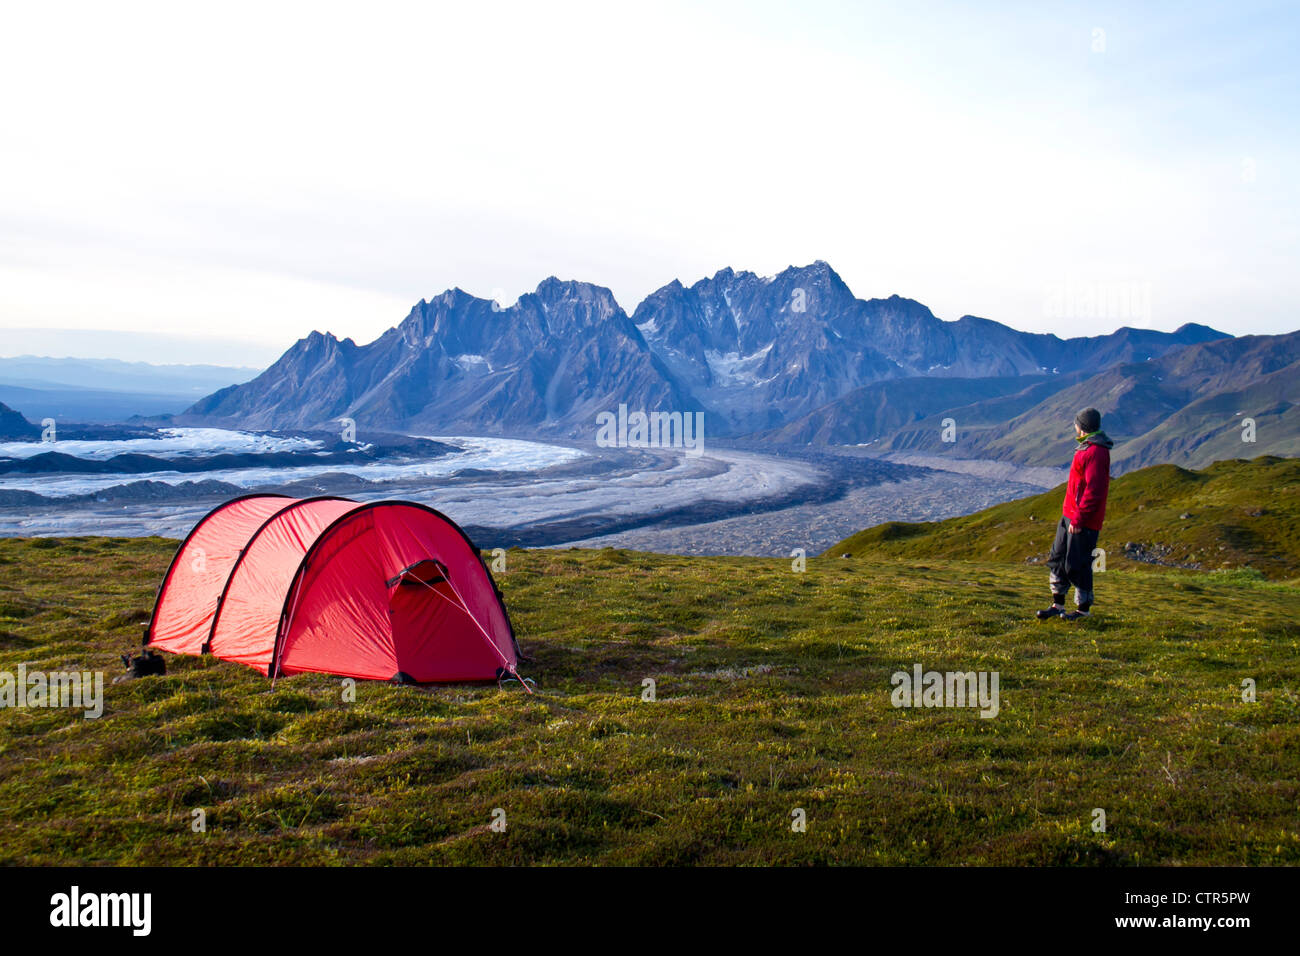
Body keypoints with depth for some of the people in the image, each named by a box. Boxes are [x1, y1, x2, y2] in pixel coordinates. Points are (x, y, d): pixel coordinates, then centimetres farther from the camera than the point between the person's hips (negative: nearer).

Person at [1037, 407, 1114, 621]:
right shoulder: (1086, 447, 15)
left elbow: (1094, 489, -23)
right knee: (1057, 559, 13)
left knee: (1076, 565, -2)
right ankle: (1058, 605, 21)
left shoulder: (1096, 451, -18)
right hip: (1070, 515, 10)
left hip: (1083, 520, -10)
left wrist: (1079, 518, -22)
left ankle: (1083, 609, 11)